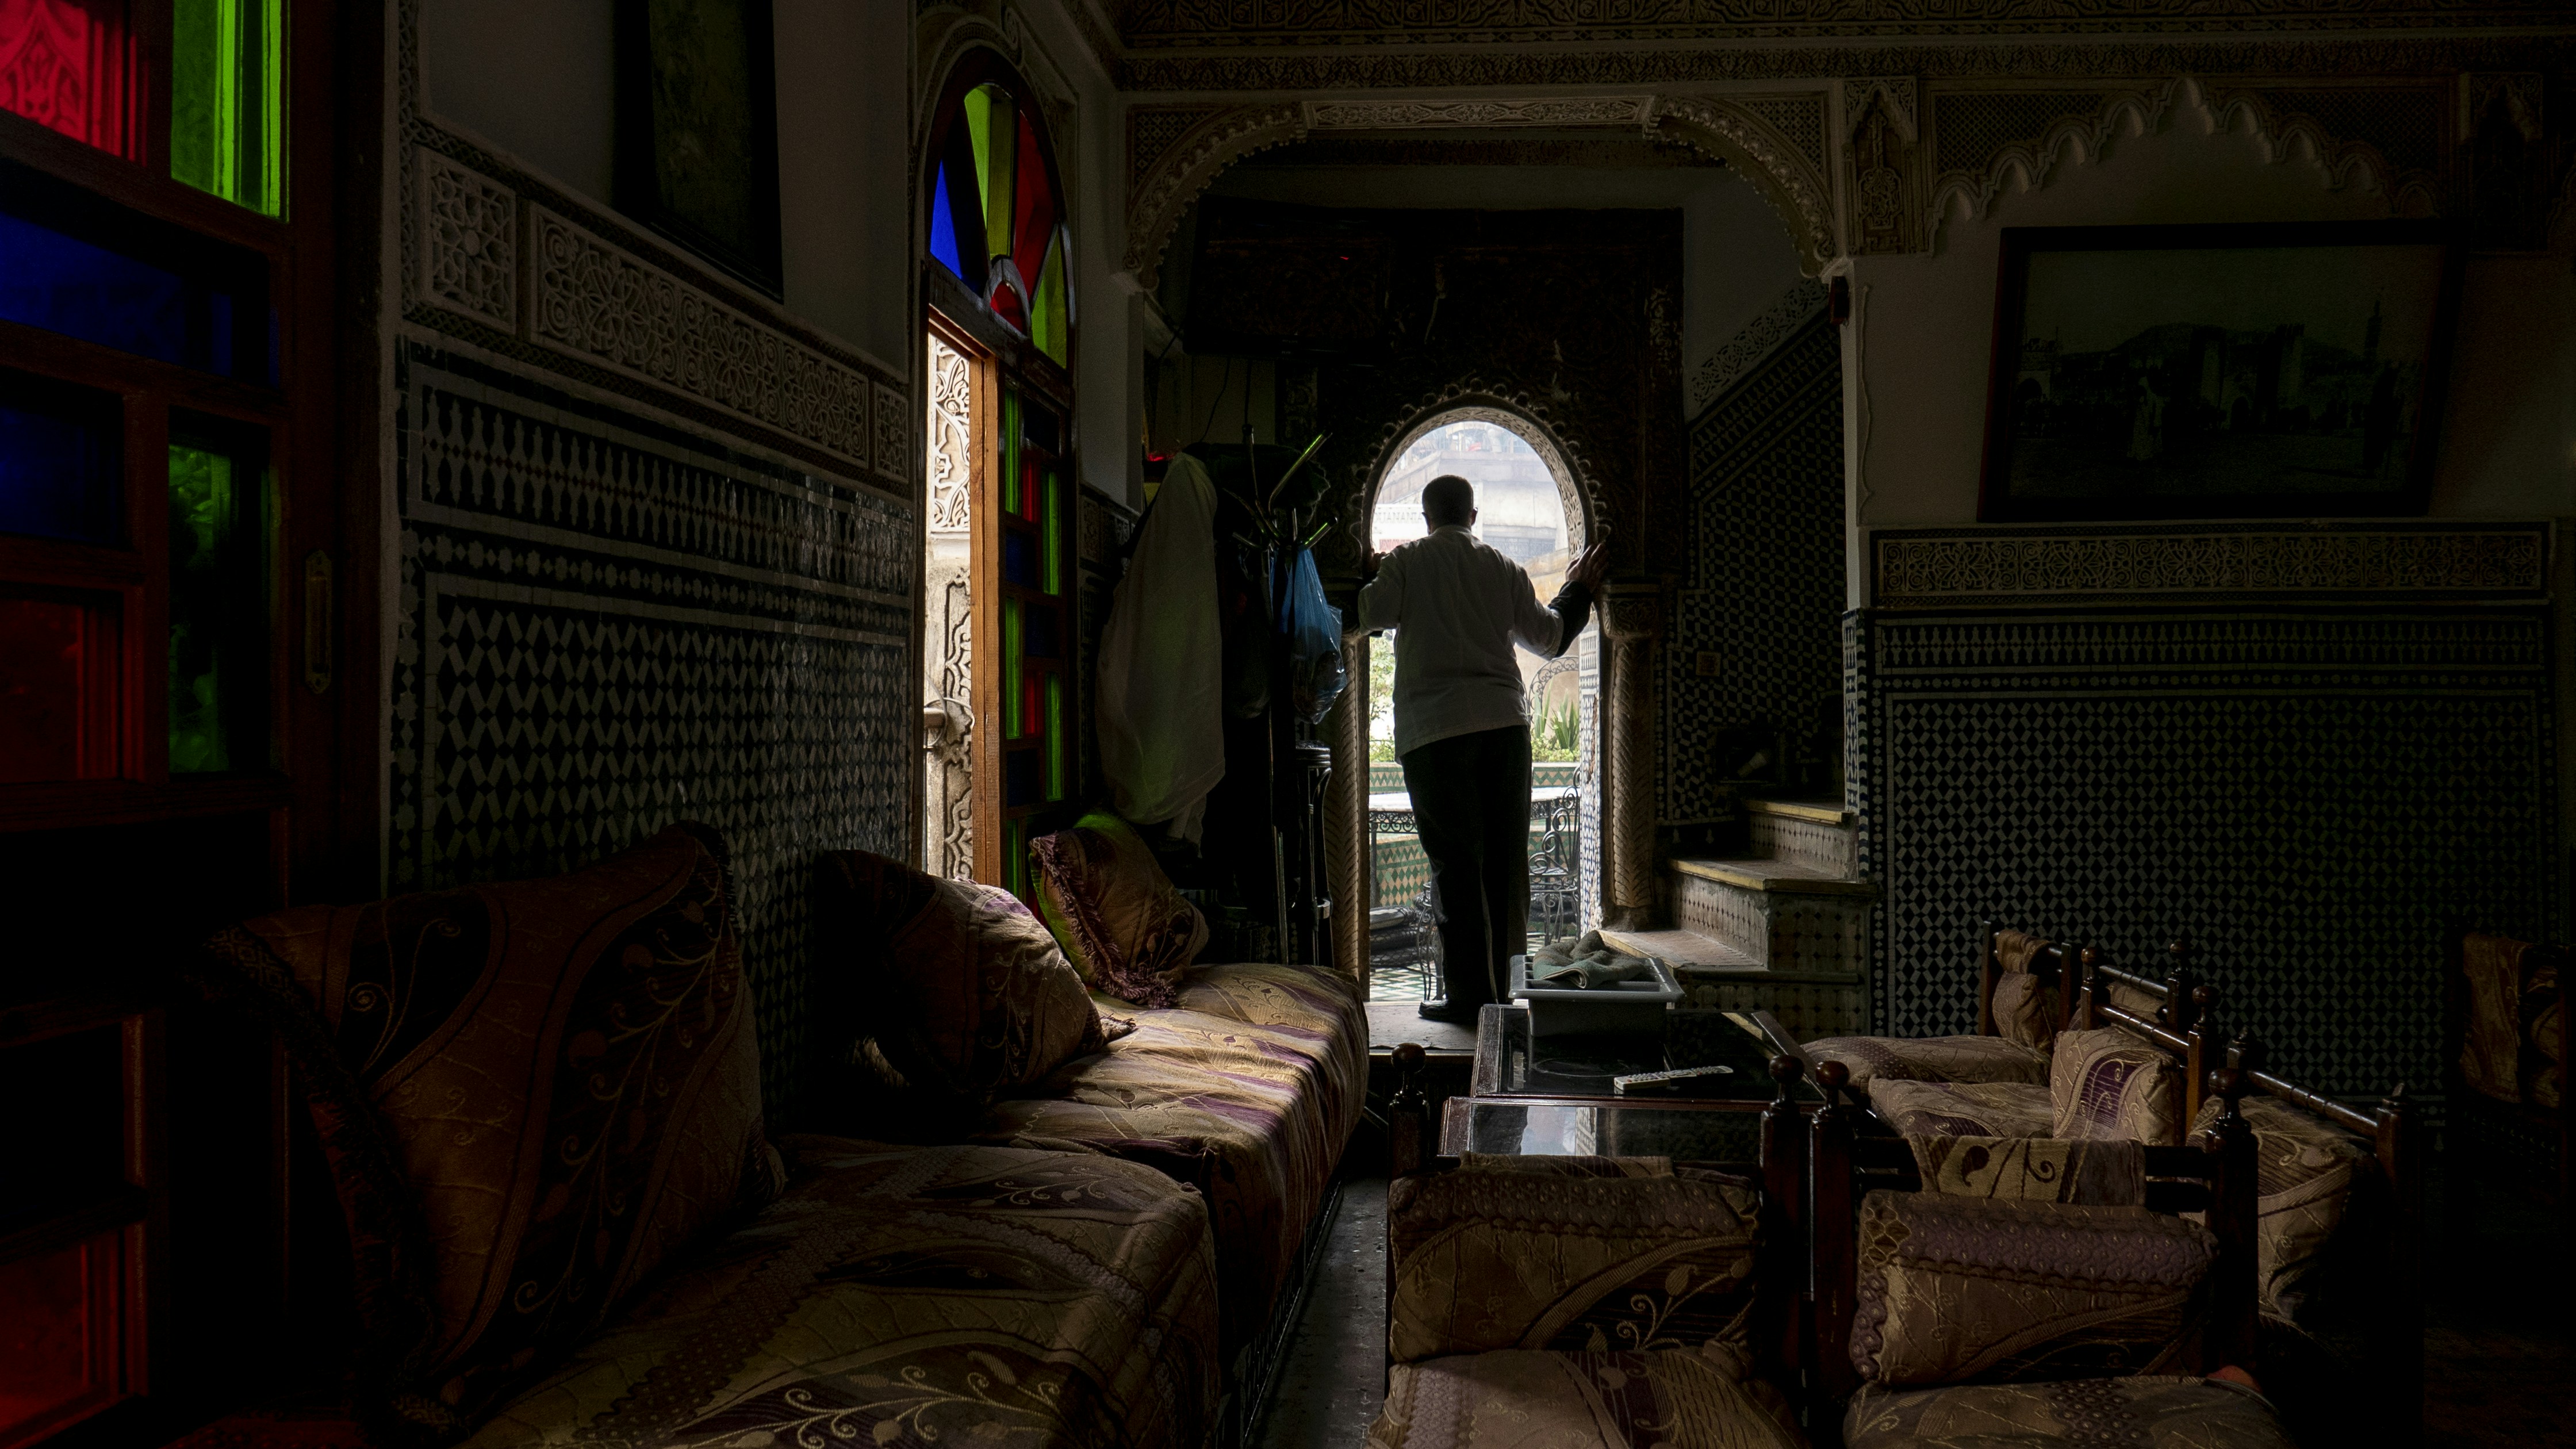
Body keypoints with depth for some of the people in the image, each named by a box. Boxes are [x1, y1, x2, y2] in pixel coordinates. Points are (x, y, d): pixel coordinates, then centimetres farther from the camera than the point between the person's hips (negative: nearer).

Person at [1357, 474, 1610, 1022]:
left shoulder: (1405, 561, 5)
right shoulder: (1505, 569, 15)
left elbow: (1373, 615, -7)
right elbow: (1549, 637, 20)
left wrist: (1371, 578, 15)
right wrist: (1578, 591, 37)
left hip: (1434, 729, -3)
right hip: (1506, 724, 3)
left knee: (1456, 864, -1)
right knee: (1507, 861, 8)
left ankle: (1469, 994, -1)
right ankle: (1505, 988, 12)